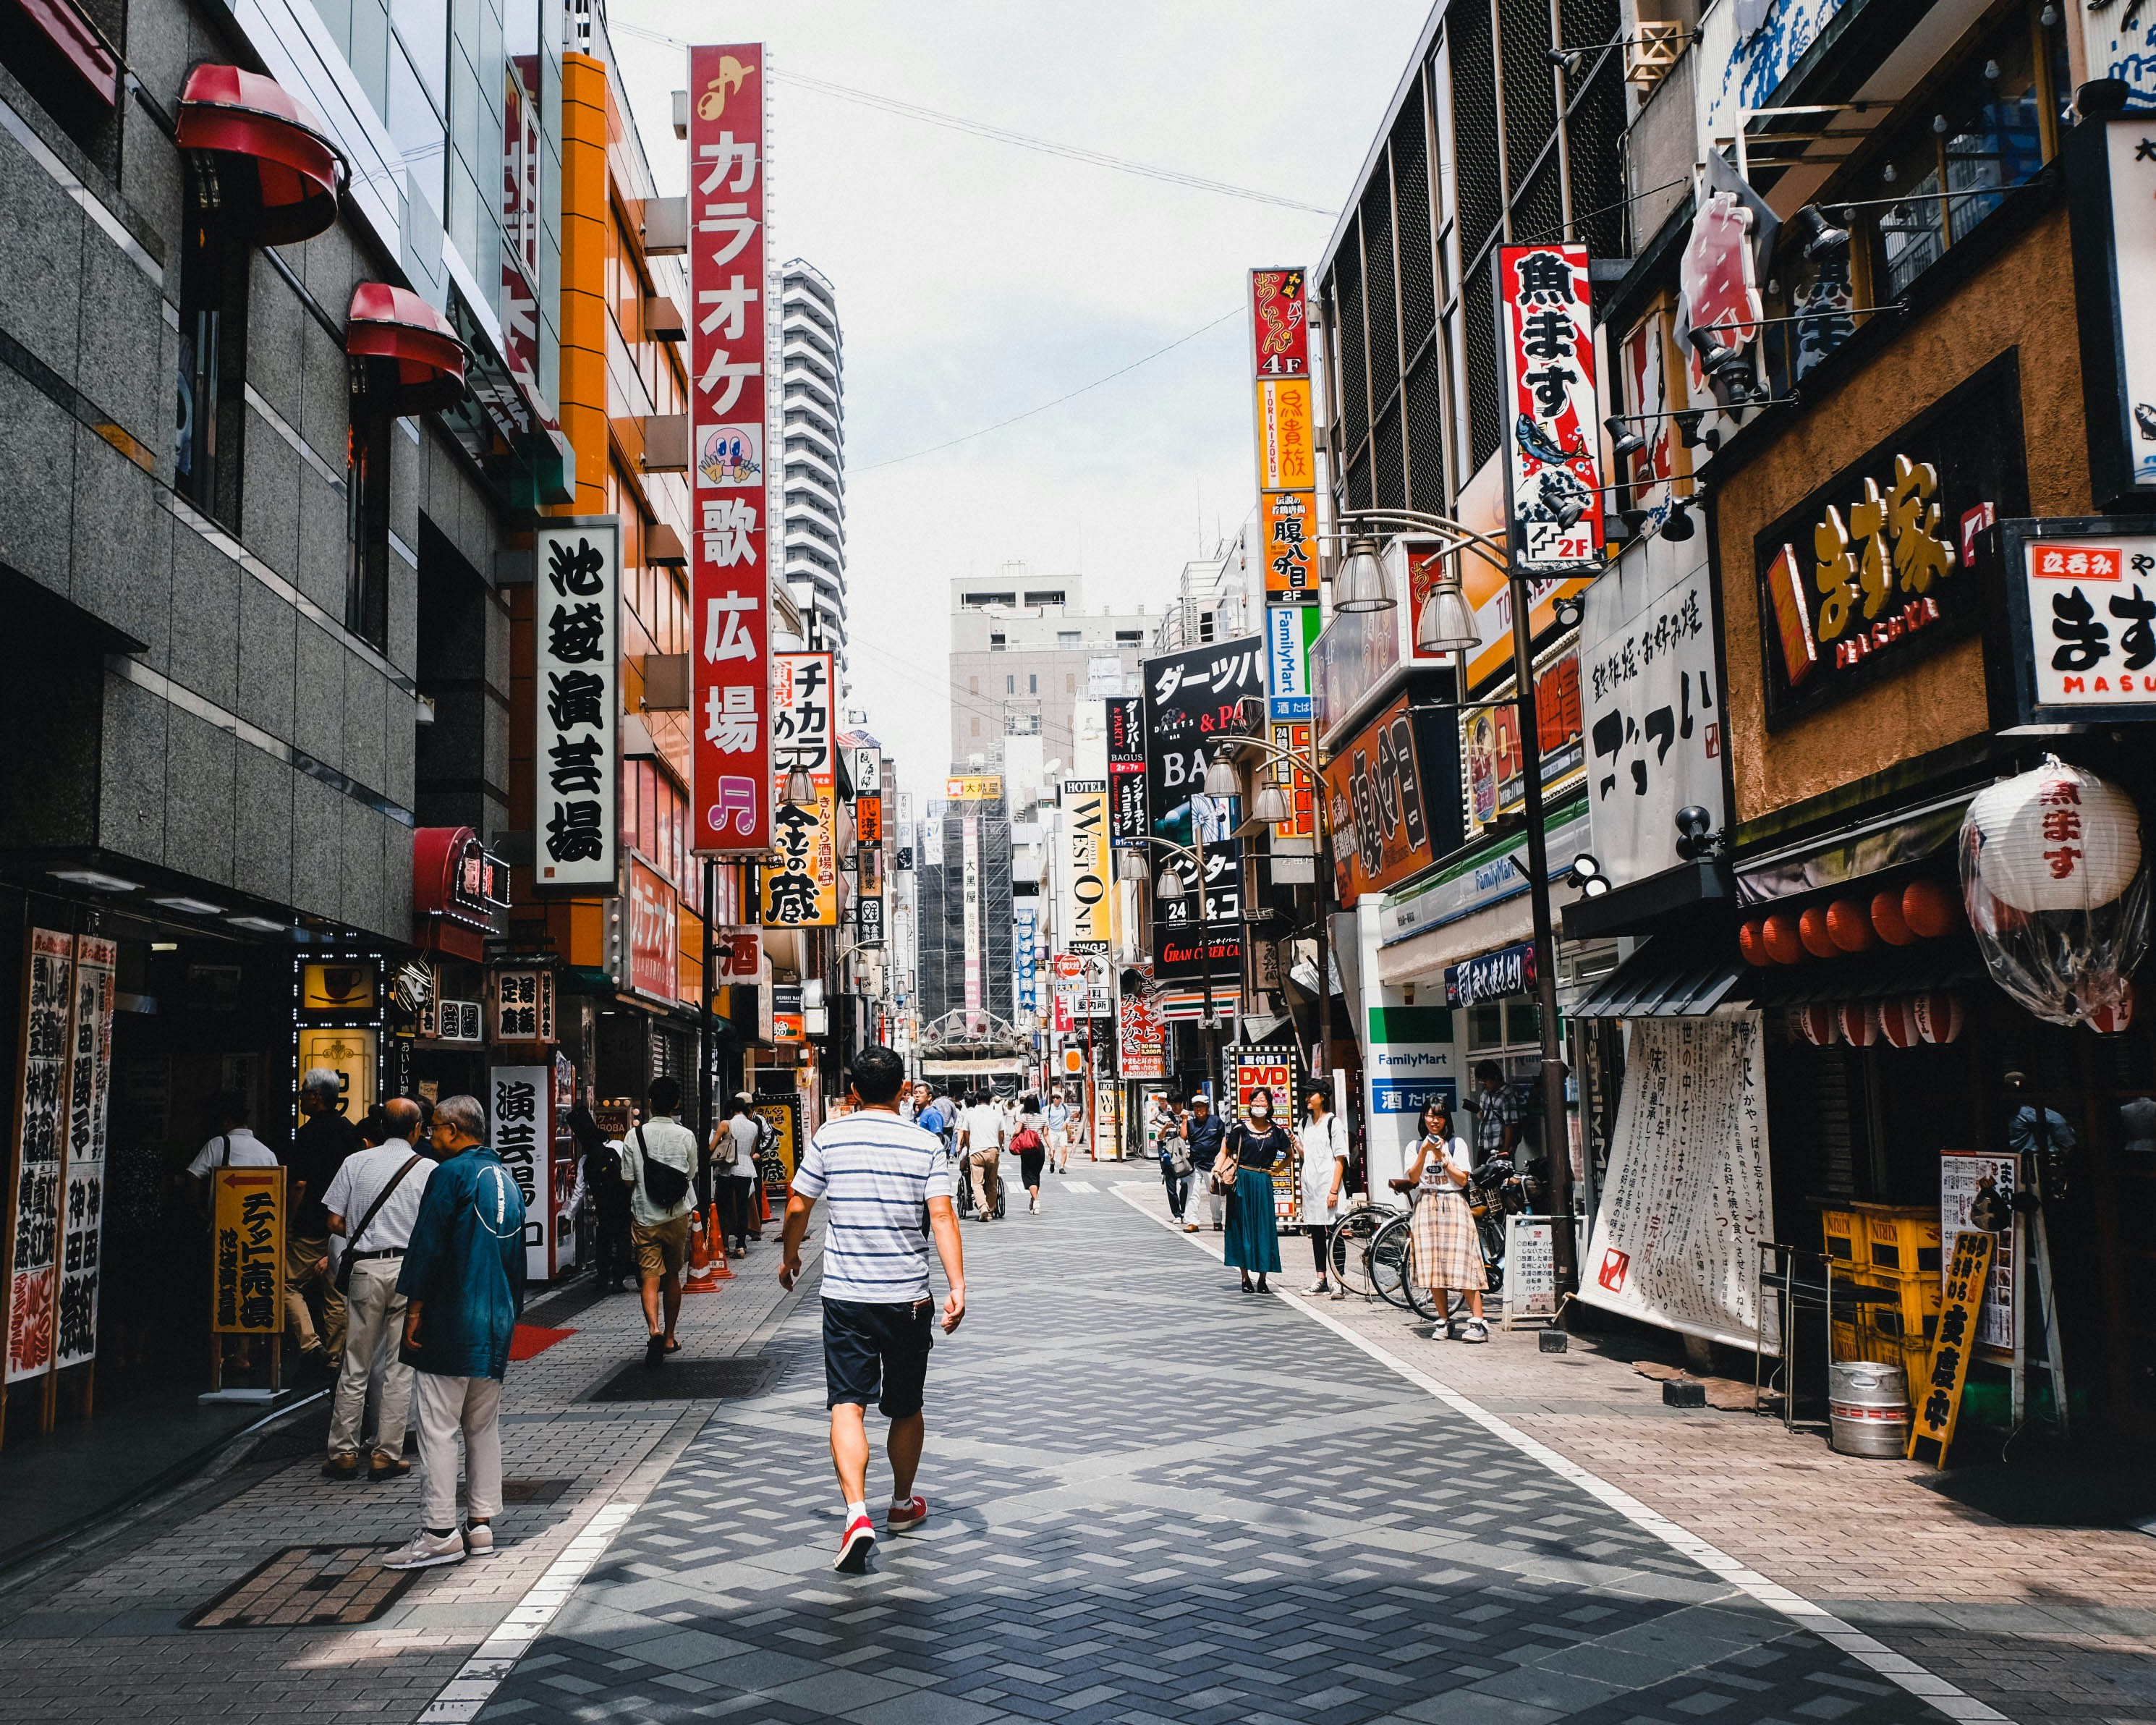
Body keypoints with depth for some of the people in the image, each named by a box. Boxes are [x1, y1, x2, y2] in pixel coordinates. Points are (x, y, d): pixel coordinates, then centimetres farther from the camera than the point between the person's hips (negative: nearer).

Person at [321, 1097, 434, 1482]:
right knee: (400, 1367, 5)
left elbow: (335, 1223, 3)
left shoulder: (356, 1162, 4)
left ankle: (343, 1453, 15)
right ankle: (386, 1455, 8)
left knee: (355, 1366, 9)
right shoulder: (429, 1169, -1)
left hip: (365, 1269, 2)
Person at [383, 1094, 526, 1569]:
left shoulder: (451, 1174, -10)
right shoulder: (506, 1177, 14)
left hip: (450, 1321, -8)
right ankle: (481, 1524, 15)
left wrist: (414, 1309, -9)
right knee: (484, 1427, 13)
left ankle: (439, 1533, -3)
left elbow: (427, 1246, -14)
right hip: (497, 1324, 8)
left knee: (438, 1427, -3)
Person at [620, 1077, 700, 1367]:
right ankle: (669, 1338, 22)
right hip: (676, 1216, 1)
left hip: (644, 1217, -1)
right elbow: (690, 1176, 3)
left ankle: (654, 1330, -24)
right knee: (672, 1277, 14)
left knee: (650, 1278, -1)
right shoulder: (686, 1136, -6)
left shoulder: (635, 1136, -7)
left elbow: (628, 1181, -3)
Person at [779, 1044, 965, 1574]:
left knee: (848, 1406, -3)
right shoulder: (926, 1144, -3)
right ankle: (902, 1505, 34)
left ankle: (857, 1513, -20)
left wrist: (789, 1256, 21)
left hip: (845, 1296, -1)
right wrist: (957, 1286, -15)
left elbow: (798, 1207, 4)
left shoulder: (829, 1137, -2)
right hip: (909, 1296, 1)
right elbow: (942, 1217, -12)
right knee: (907, 1407, 17)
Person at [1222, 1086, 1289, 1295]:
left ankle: (1262, 1279, 7)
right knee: (1243, 1227, 0)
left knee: (1265, 1229, 0)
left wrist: (1276, 1169, 7)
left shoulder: (1275, 1130, 4)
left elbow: (1290, 1154, 15)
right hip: (1243, 1181, -1)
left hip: (1264, 1183, 1)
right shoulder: (1241, 1128, -1)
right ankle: (1245, 1277, 6)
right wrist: (1233, 1168, -7)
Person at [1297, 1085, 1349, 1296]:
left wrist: (1334, 1190, -16)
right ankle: (1321, 1279, 15)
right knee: (1315, 1232, 9)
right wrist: (1296, 1144, -1)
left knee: (1333, 1232, -7)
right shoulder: (1306, 1122, 15)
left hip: (1328, 1183, -7)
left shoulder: (1333, 1122, -6)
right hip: (1310, 1183, 7)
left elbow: (1340, 1159, -10)